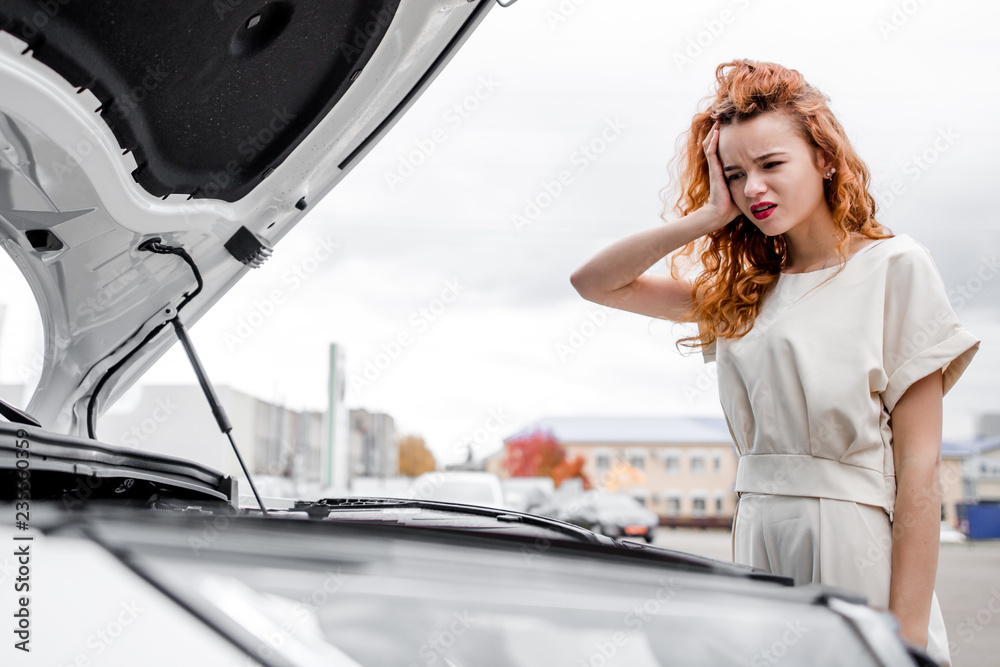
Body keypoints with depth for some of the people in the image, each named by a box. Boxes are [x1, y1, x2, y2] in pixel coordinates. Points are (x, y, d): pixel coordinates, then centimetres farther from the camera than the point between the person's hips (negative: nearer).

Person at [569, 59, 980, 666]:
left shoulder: (895, 266, -5)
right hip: (758, 545, 5)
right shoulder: (742, 291, 11)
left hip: (856, 553, -5)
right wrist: (709, 216, 0)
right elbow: (594, 283, 10)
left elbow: (920, 468, -9)